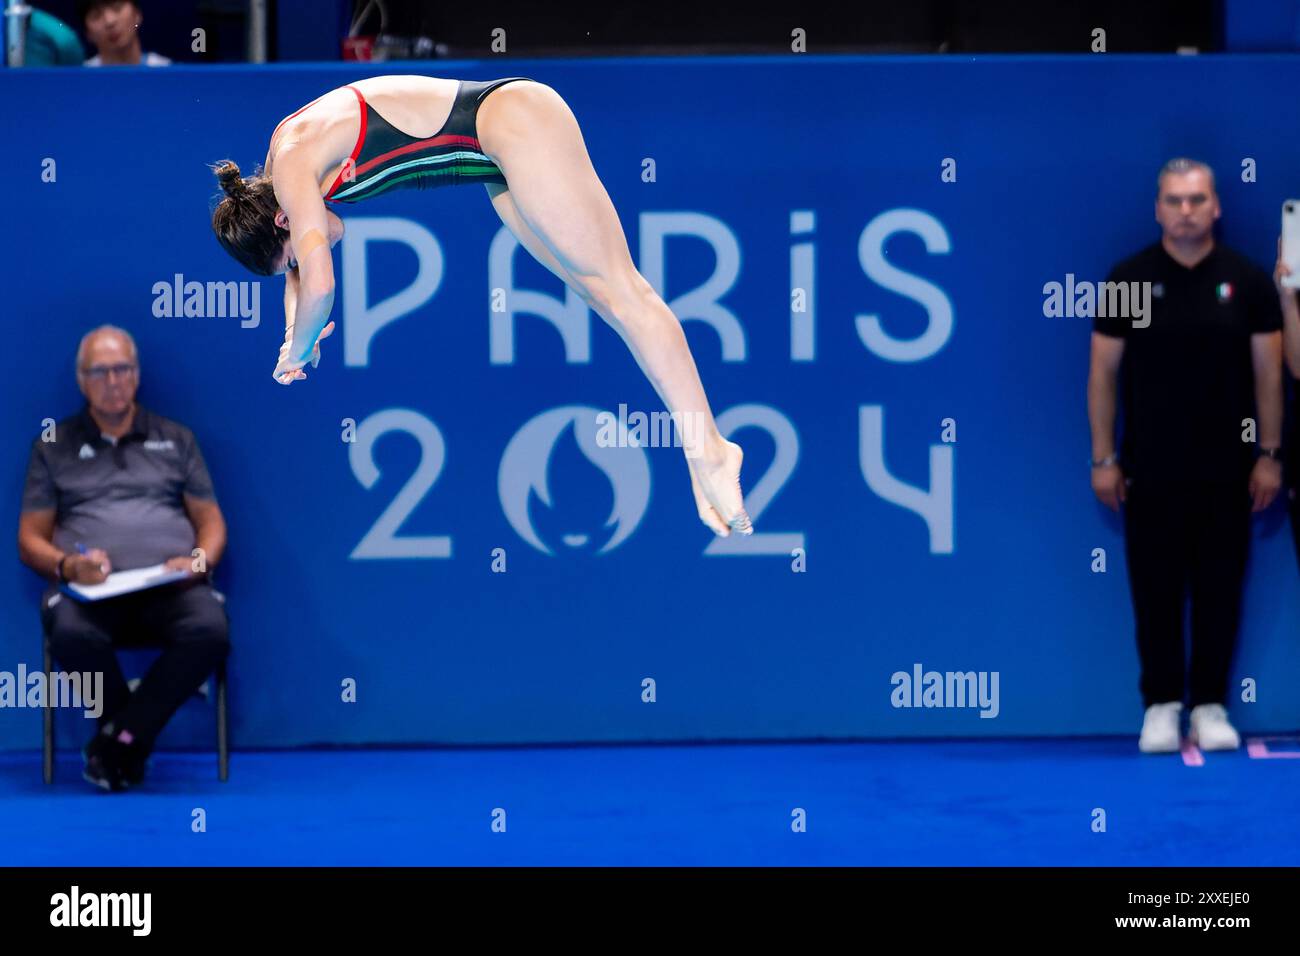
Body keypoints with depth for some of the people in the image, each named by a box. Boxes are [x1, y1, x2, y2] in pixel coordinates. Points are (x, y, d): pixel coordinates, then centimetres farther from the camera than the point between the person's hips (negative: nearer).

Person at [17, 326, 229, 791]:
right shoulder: (54, 446, 18)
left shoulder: (175, 439, 22)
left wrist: (199, 560, -4)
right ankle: (135, 741, -14)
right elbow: (30, 540, 14)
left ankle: (117, 741, -22)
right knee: (72, 634, -39)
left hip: (169, 584, 1)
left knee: (210, 629, -36)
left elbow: (211, 522, 19)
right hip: (89, 588, -1)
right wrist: (67, 565, -8)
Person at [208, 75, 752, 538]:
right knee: (601, 292, 3)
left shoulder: (293, 163, -16)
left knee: (615, 286, -13)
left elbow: (318, 283, -21)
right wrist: (295, 336, 11)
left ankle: (705, 447, -17)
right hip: (503, 154, 9)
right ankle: (706, 450, 0)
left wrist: (297, 354, -5)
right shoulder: (291, 153, 12)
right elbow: (299, 272, 26)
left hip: (519, 121, -9)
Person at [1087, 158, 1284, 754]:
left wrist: (1269, 455, -2)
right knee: (1155, 588, 3)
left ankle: (1210, 704, 12)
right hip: (1150, 467, 0)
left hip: (1226, 468, 1)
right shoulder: (1129, 279, -1)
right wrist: (1103, 459, -2)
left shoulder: (1246, 281, 0)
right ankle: (1161, 704, 10)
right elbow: (1102, 372, 1)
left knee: (1220, 587, 4)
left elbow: (1268, 370, 3)